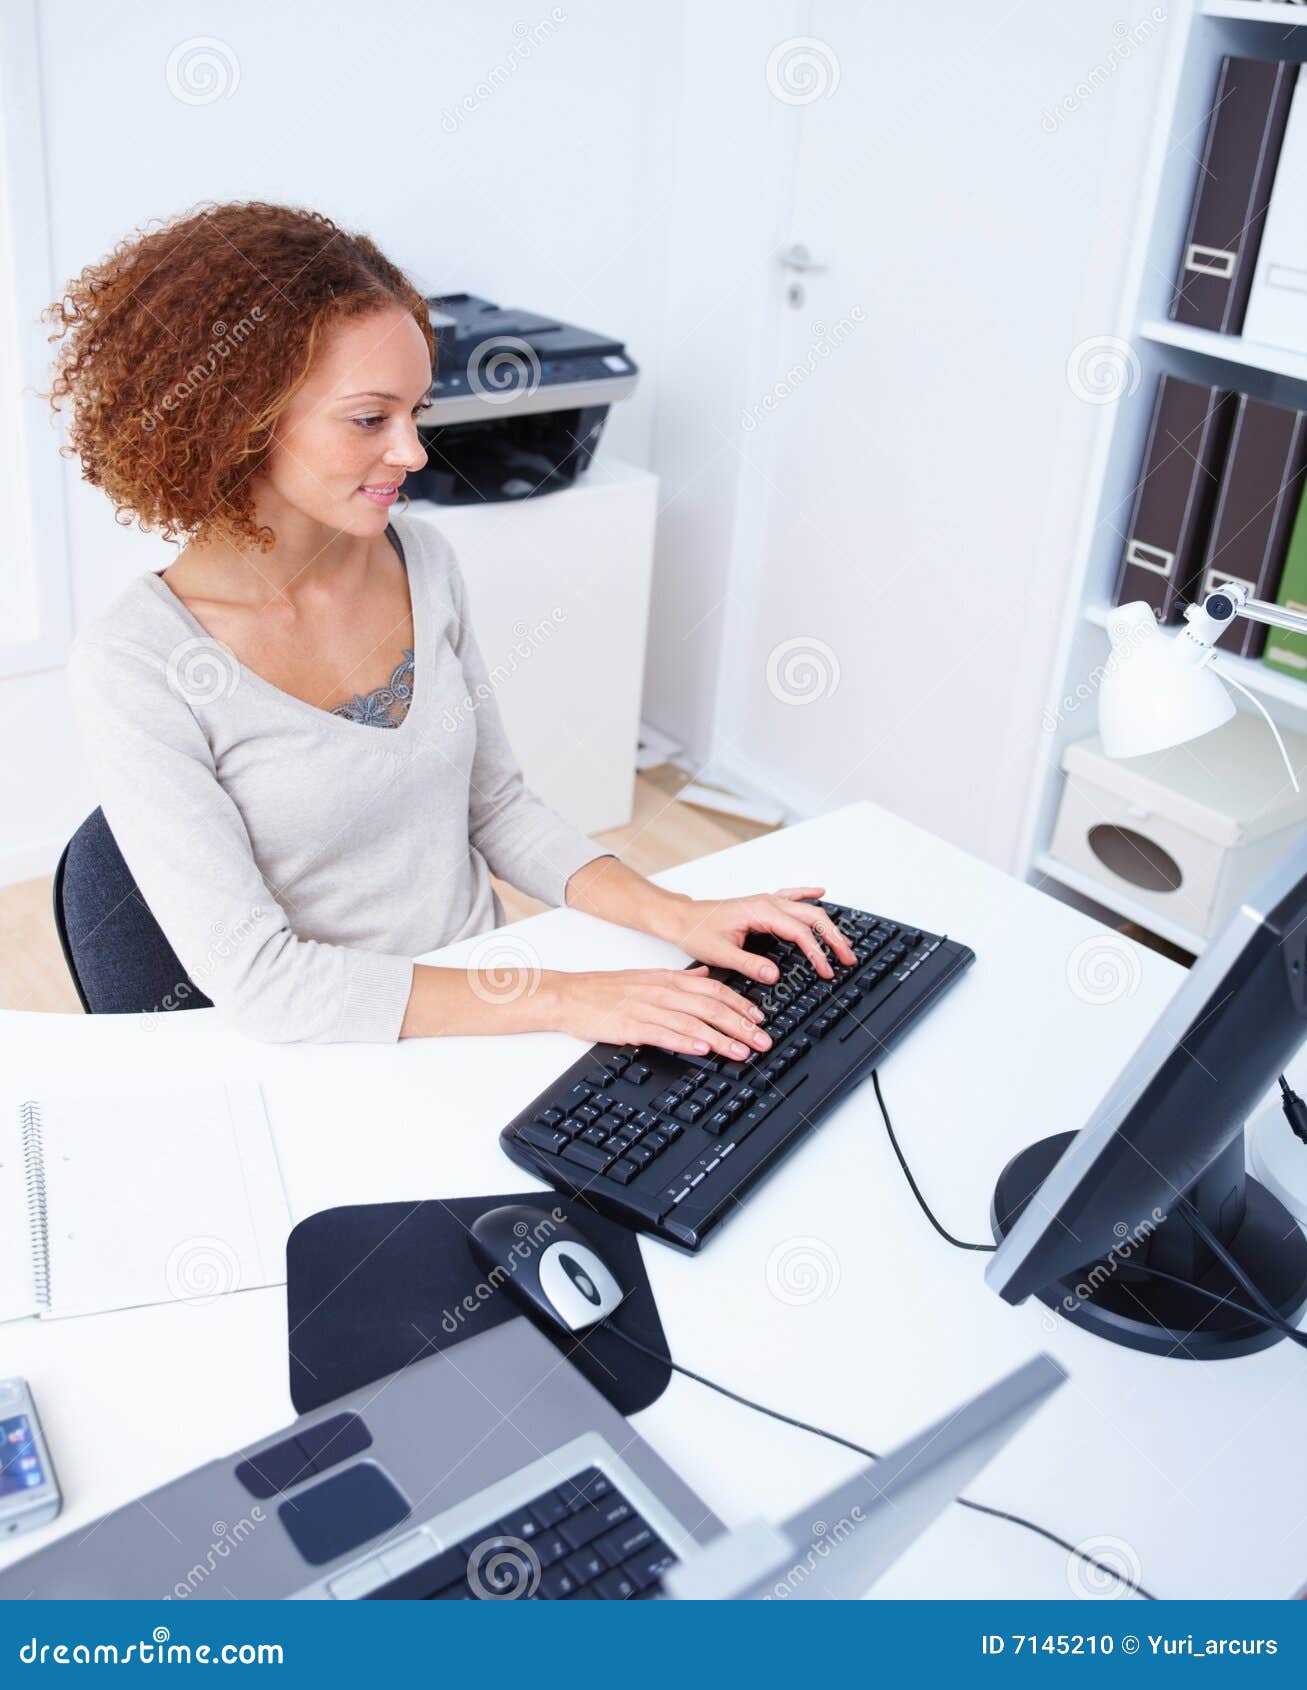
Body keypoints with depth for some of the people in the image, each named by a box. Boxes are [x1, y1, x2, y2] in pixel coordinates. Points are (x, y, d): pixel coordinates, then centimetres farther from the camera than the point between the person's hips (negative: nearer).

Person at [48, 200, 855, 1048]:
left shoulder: (423, 559, 1)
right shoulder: (133, 667, -16)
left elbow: (497, 806, 9)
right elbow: (254, 976, -19)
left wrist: (676, 916, -6)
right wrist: (563, 998, -22)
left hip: (491, 1001, 5)